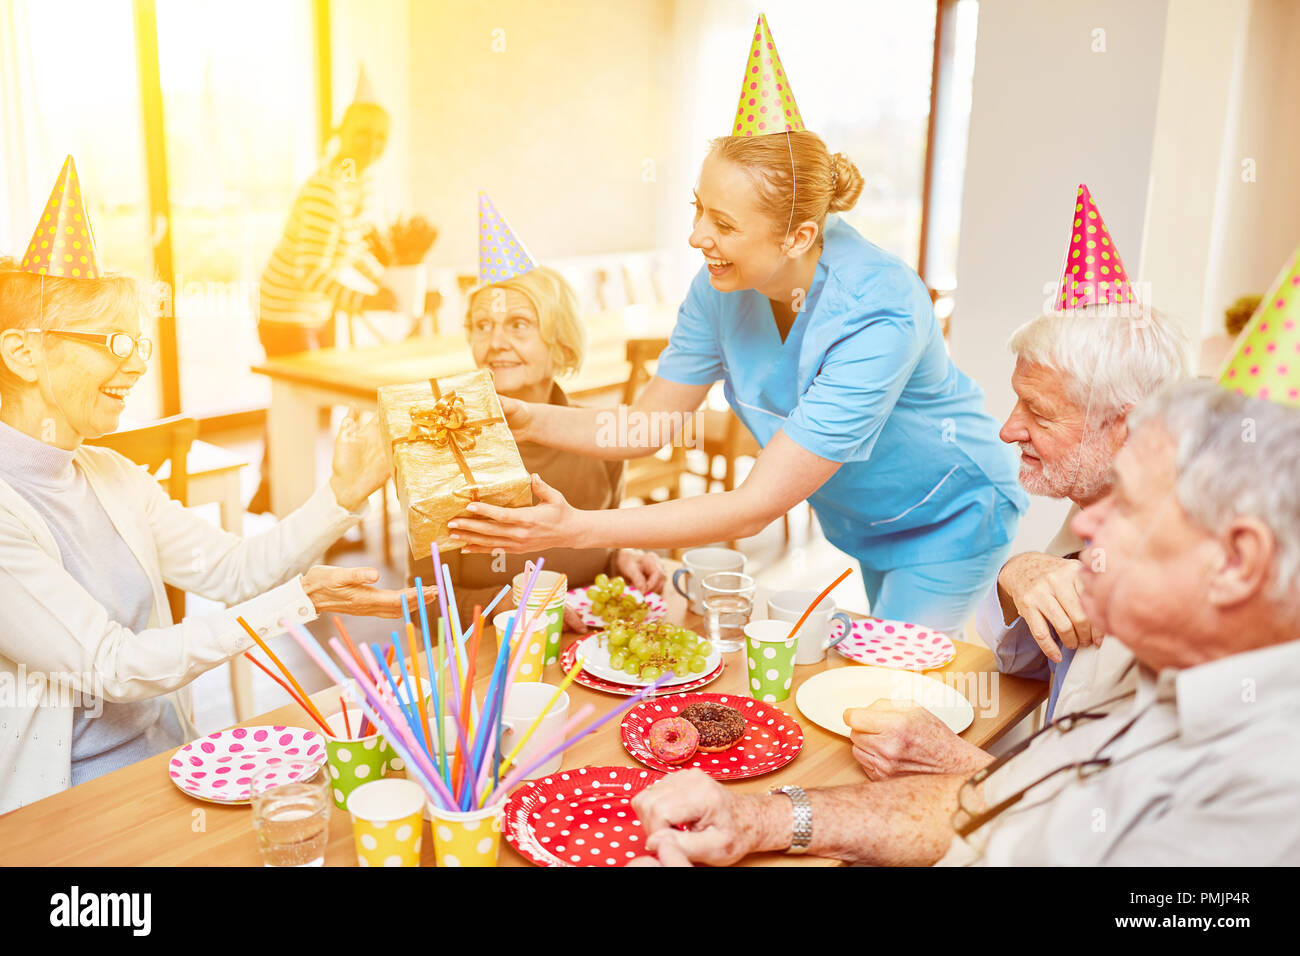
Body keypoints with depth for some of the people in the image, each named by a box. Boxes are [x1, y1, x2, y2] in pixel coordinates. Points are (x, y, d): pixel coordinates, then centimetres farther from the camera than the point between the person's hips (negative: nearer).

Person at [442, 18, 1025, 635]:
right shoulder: (723, 285, -19)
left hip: (948, 516, -6)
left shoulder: (878, 316, -39)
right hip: (863, 518, 6)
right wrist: (526, 419, -25)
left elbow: (756, 508, -39)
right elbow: (646, 427, -8)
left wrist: (574, 529, -43)